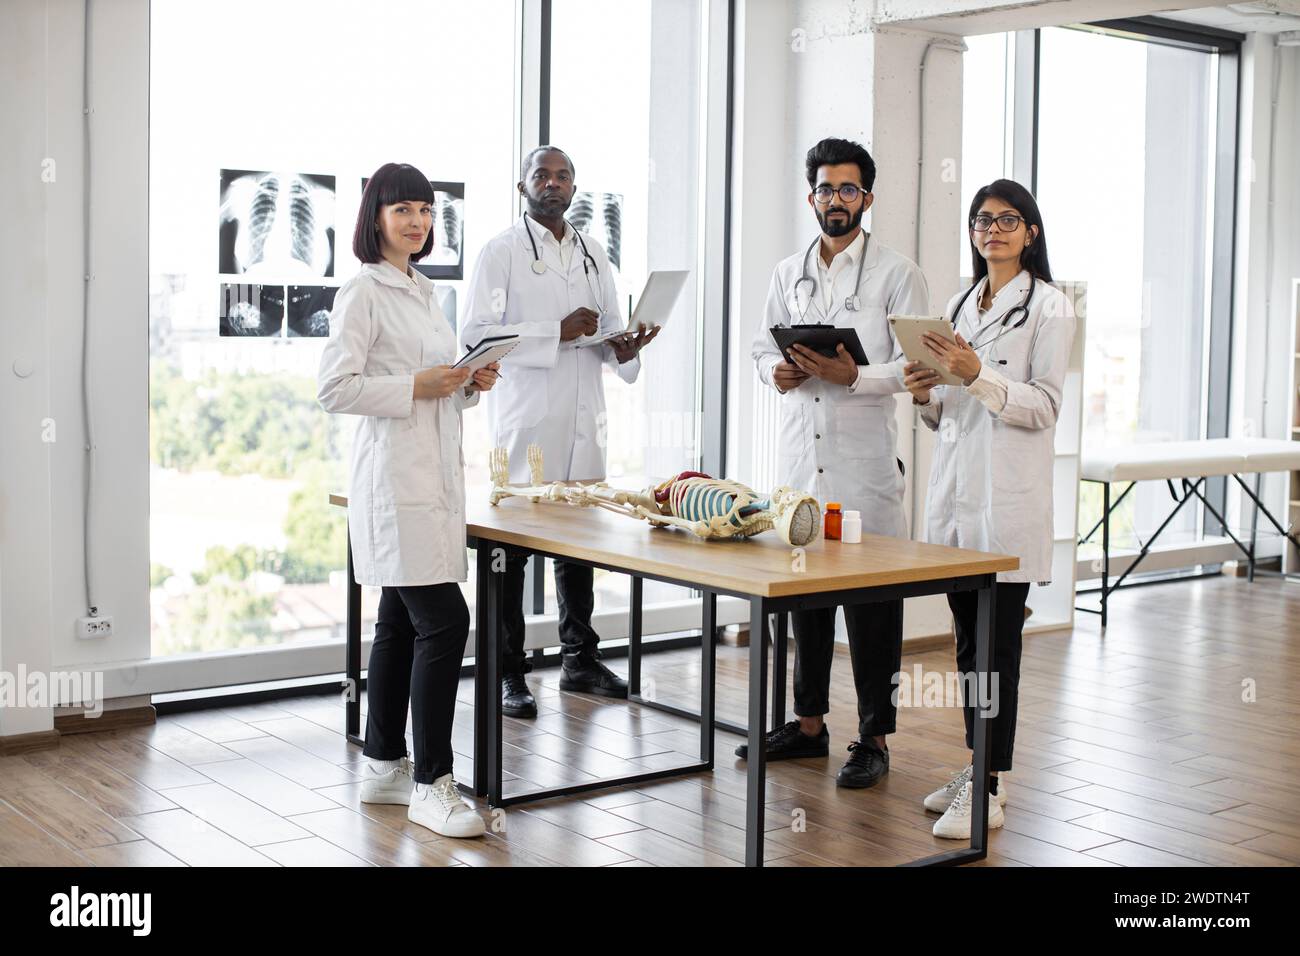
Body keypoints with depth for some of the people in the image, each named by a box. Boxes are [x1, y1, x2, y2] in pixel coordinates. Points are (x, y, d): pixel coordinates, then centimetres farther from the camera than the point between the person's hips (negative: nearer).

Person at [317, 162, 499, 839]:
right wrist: (417, 387, -19)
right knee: (443, 619, -13)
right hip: (394, 474, -9)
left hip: (435, 472, 9)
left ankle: (382, 767, 22)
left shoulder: (421, 292, 19)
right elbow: (335, 389, -15)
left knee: (400, 622, 13)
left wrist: (469, 384, 7)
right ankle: (430, 784, -6)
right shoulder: (363, 292, -8)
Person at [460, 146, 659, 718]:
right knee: (512, 547, -4)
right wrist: (558, 333, -16)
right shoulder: (502, 252, -1)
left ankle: (579, 659, 23)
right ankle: (508, 674, 3)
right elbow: (476, 332, -10)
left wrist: (624, 348, -2)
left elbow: (610, 329, 22)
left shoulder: (593, 256, 18)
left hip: (583, 421, 6)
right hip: (525, 419, -6)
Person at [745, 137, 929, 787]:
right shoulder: (788, 273, 15)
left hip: (864, 461, -5)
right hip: (801, 458, 5)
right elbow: (762, 345, 20)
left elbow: (913, 366, -7)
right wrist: (776, 371, -2)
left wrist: (853, 375, -22)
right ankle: (809, 723, 25)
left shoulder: (896, 273, -1)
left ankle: (873, 739, 7)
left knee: (872, 598, -2)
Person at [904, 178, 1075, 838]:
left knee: (997, 641, -5)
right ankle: (978, 767, 22)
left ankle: (989, 792, -1)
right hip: (954, 481, 7)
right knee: (968, 638, 12)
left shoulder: (1048, 307, -3)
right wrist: (924, 394, 0)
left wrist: (976, 374, -22)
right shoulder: (961, 304, 18)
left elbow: (1043, 406, -11)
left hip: (1007, 492, -7)